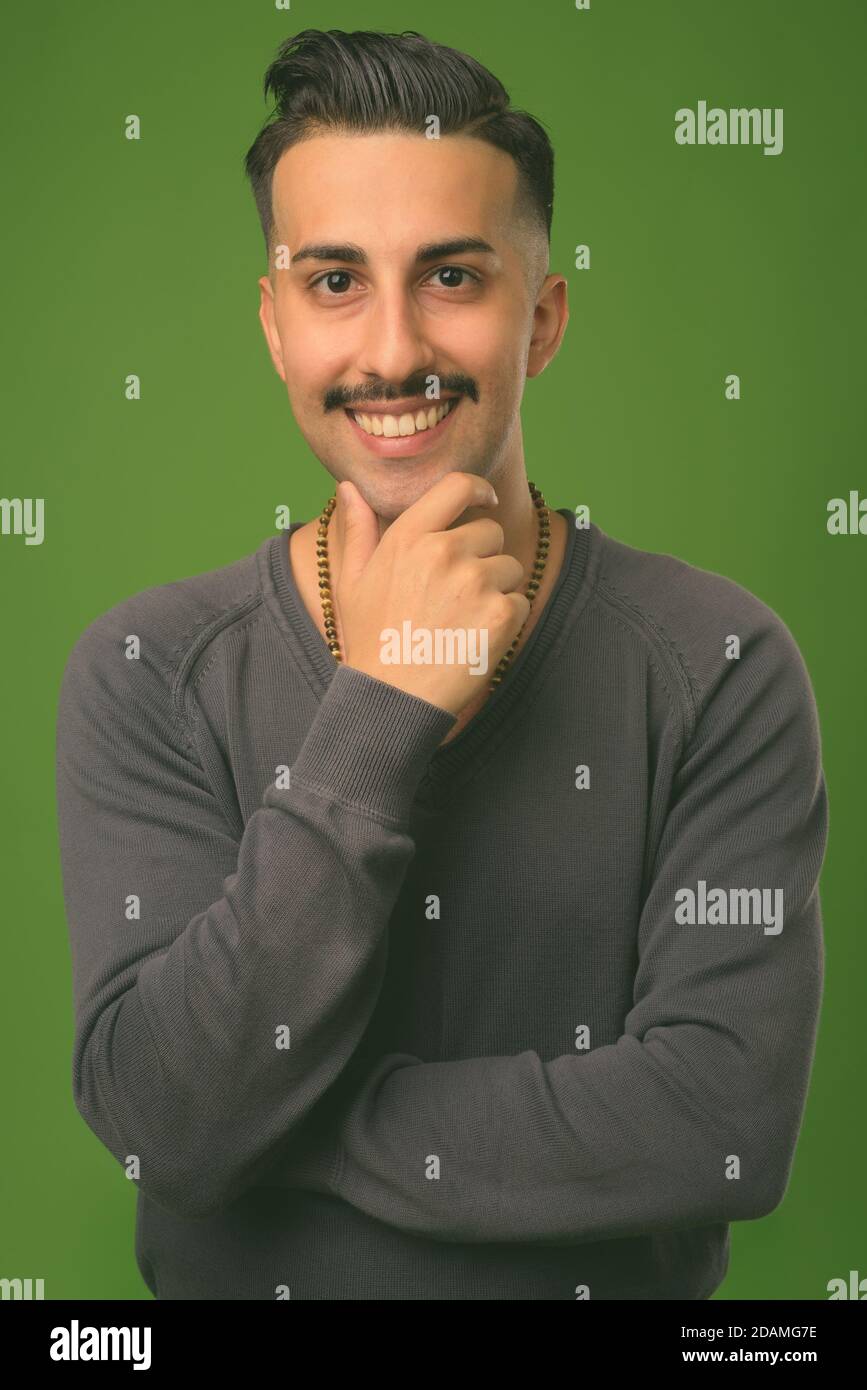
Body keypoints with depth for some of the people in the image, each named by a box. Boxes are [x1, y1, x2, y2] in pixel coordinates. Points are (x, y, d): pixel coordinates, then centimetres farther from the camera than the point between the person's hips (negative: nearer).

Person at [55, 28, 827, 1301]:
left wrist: (276, 1124, -20)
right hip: (238, 1281, 0)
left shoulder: (719, 666, -15)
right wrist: (380, 714, -27)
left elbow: (728, 1124, -22)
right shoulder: (148, 675, -12)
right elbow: (167, 1122, -21)